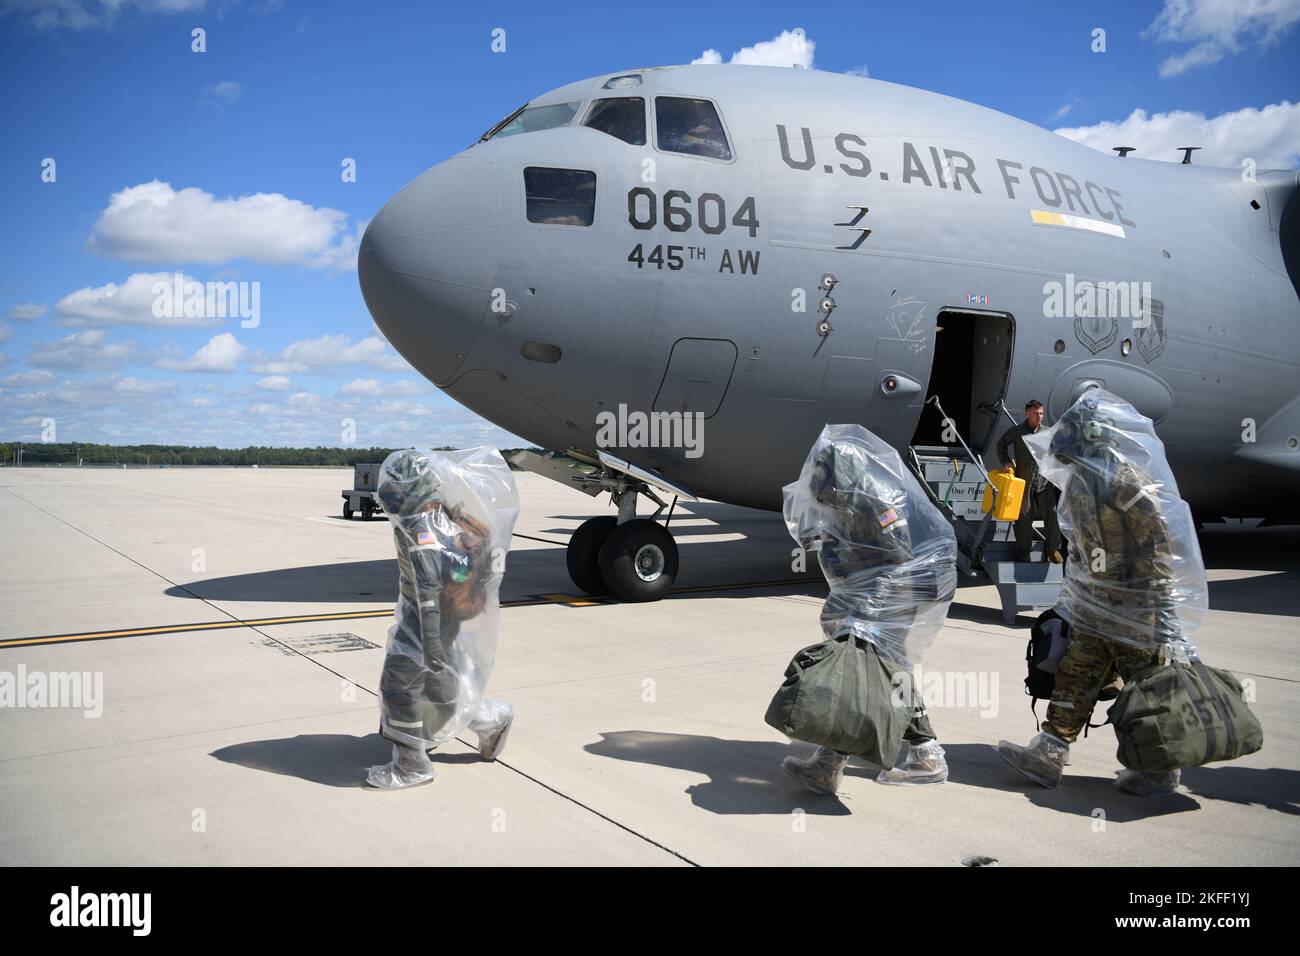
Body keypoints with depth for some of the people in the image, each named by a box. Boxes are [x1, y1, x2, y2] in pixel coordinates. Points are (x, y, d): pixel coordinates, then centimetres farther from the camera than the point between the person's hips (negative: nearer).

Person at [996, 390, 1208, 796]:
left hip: (1136, 607, -9)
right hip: (1095, 607, 9)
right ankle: (1048, 755, 12)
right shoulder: (1080, 480, 11)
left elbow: (1158, 542, -20)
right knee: (1076, 676, 8)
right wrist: (1071, 597, 22)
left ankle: (1160, 770, 17)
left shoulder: (1125, 478, -18)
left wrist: (1161, 605, -22)